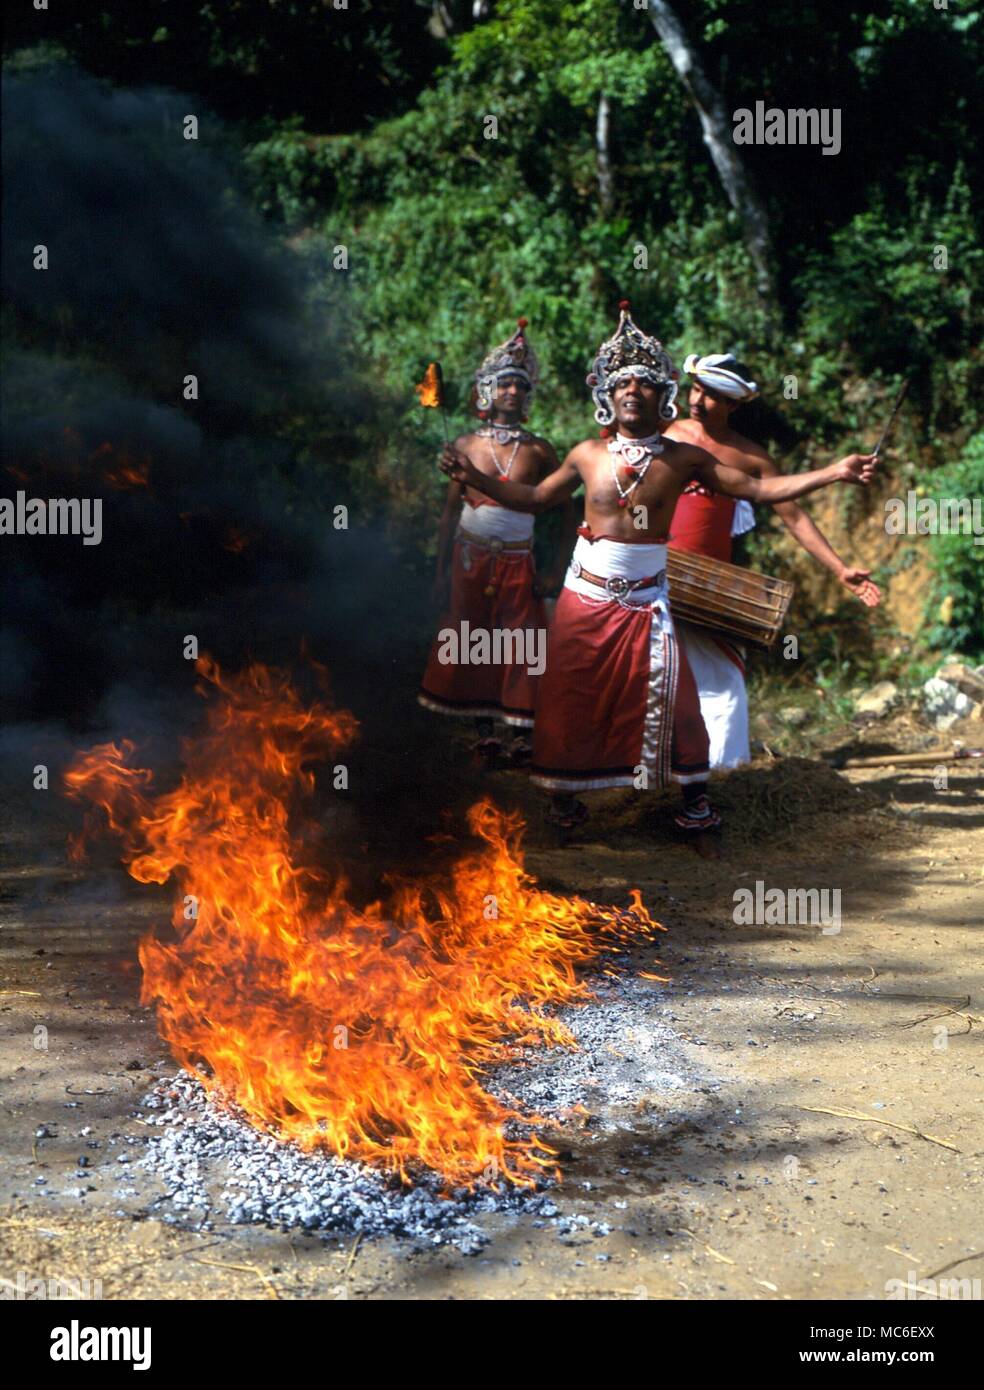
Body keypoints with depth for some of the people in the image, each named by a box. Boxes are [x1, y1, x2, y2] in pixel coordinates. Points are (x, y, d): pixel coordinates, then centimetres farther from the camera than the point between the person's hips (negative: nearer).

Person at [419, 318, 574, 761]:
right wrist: (441, 572, 2)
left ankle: (522, 733, 5)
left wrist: (557, 570, -5)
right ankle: (484, 731, 13)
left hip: (517, 562, -1)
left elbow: (569, 512, 2)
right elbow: (450, 512, 5)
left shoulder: (539, 451, 0)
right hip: (470, 558, 1)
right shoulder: (466, 445, 2)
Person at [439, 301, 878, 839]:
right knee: (571, 696, 6)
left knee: (668, 694, -7)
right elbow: (535, 497, 13)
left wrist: (835, 472, -11)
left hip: (645, 601, -1)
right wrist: (475, 478, 3)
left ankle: (694, 795, 6)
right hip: (585, 595, 1)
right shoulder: (587, 455, 1)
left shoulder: (683, 459, -3)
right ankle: (565, 794, 22)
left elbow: (757, 488, -4)